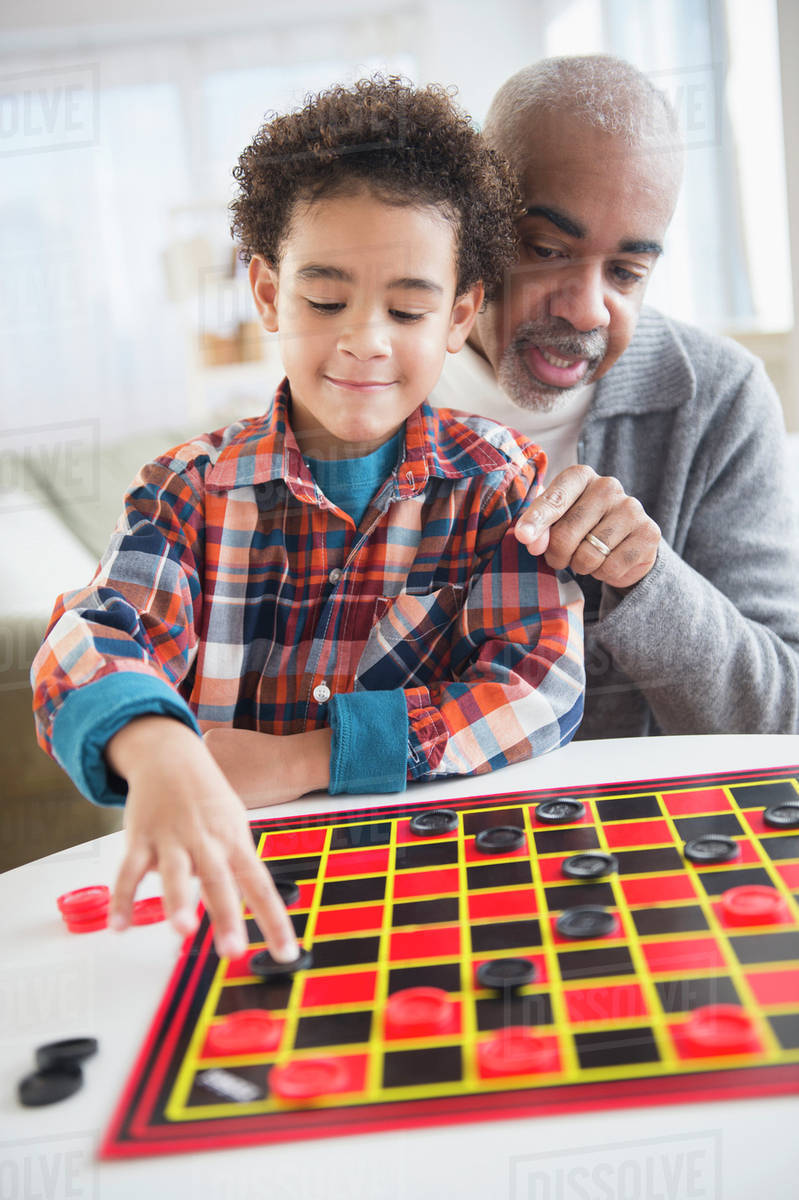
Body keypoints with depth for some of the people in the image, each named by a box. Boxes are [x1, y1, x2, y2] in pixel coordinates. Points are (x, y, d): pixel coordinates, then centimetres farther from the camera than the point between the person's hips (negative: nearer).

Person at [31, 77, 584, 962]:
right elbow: (94, 639, -15)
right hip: (235, 885, 3)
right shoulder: (189, 488, 2)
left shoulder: (499, 481, 0)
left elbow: (542, 685, -11)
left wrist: (303, 759, -19)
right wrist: (158, 750, -40)